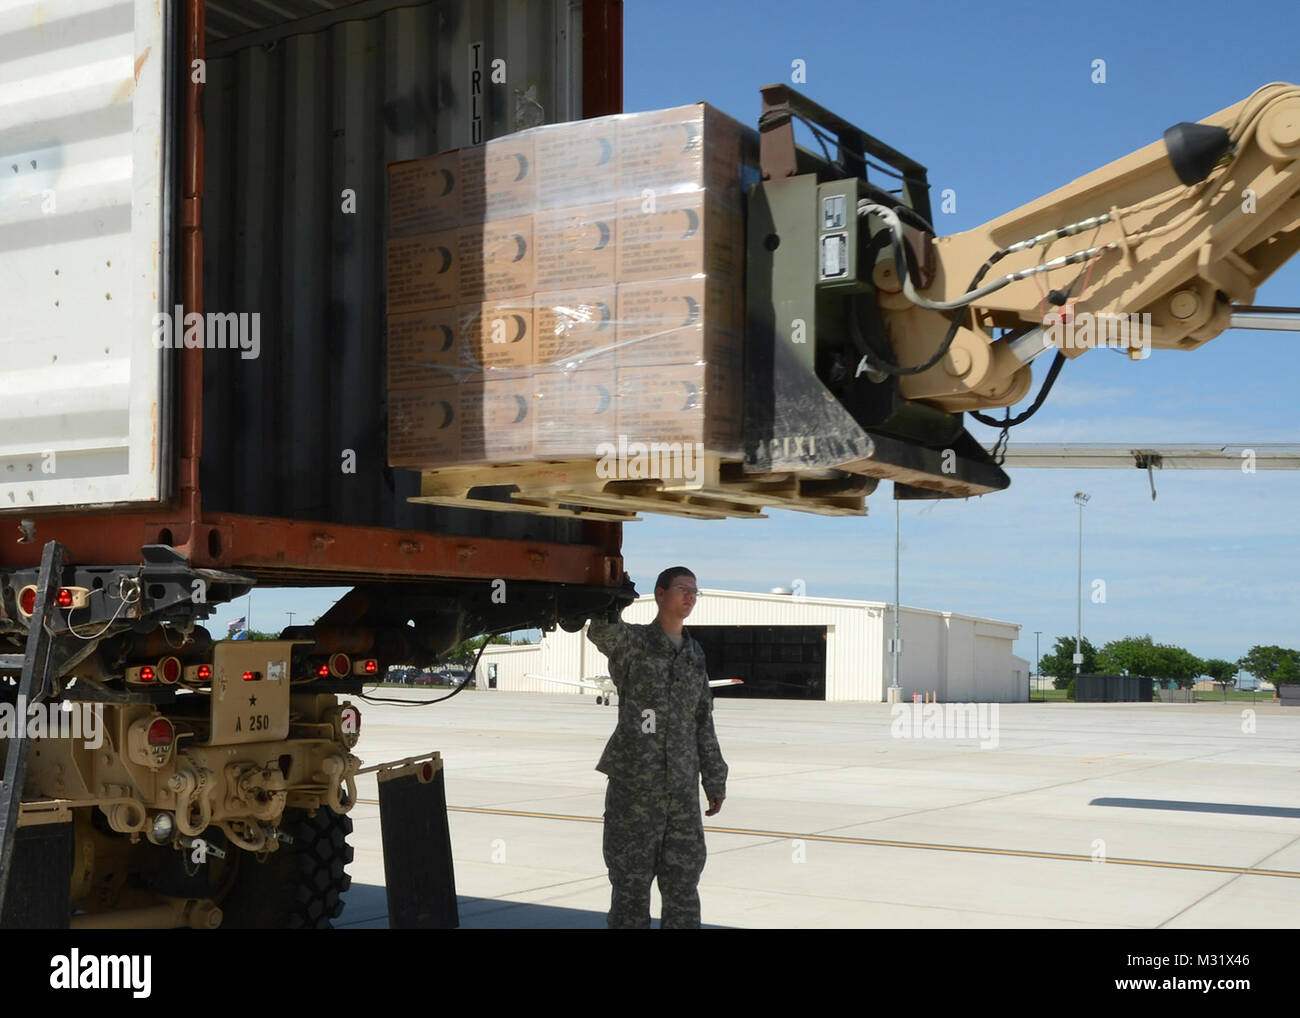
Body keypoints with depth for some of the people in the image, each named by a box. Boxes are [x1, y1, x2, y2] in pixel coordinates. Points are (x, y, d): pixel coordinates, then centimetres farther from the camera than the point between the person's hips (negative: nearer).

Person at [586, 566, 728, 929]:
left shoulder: (694, 654, 14)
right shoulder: (631, 641, -2)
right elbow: (602, 632, -27)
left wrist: (714, 779, 14)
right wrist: (613, 607, -47)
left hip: (682, 788, 5)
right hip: (634, 784, -5)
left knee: (683, 882, 7)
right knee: (631, 881, 3)